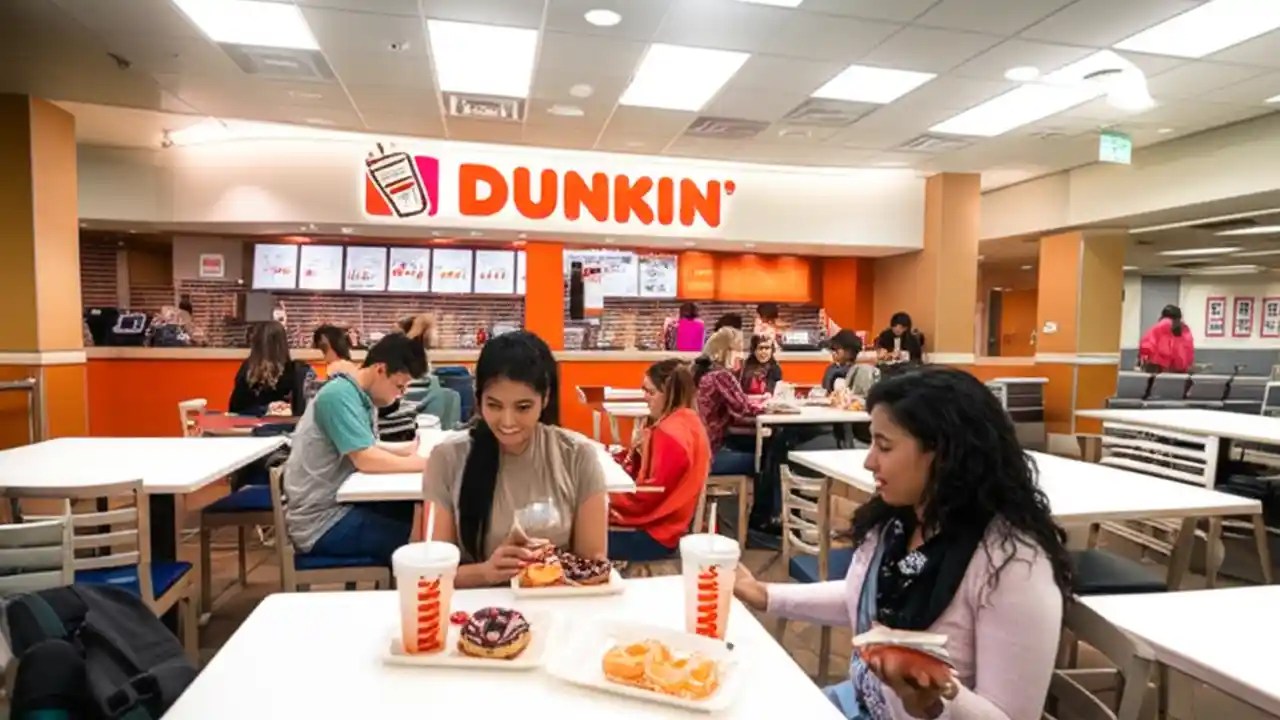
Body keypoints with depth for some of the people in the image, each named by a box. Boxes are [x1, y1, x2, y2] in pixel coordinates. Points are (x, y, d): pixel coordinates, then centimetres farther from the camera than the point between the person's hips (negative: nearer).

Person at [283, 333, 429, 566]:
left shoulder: (357, 395, 7)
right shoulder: (339, 396, -19)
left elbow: (367, 450, 15)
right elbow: (365, 460, -24)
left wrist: (408, 449, 1)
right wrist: (423, 464, -17)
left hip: (337, 504, 9)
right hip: (320, 523, -9)